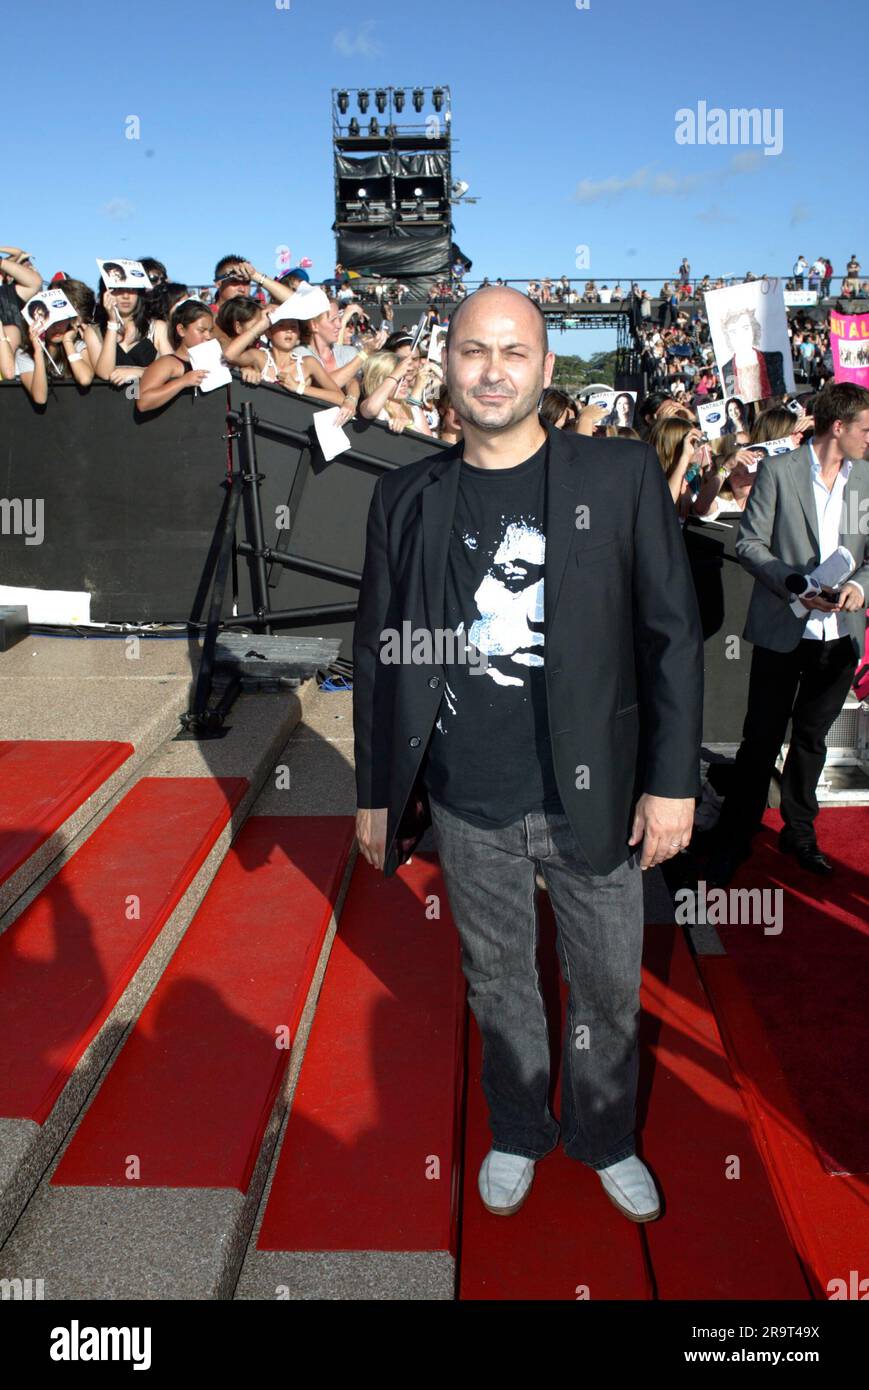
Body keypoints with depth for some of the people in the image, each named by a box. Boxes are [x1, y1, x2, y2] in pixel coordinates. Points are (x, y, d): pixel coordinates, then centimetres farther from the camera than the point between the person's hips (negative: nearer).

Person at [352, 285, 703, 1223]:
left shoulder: (622, 476, -5)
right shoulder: (407, 498, 1)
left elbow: (673, 634, -3)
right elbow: (378, 652, 7)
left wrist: (673, 780, -6)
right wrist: (375, 792, 8)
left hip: (594, 799, -1)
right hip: (468, 809, 1)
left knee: (610, 987, 14)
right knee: (497, 982, 18)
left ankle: (604, 1138, 41)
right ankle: (516, 1133, 43)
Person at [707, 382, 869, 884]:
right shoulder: (778, 471, -6)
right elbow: (750, 543, -7)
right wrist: (795, 586, -19)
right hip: (783, 631, -4)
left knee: (812, 737, 17)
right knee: (762, 740, 2)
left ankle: (799, 831, 32)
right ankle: (735, 839, 15)